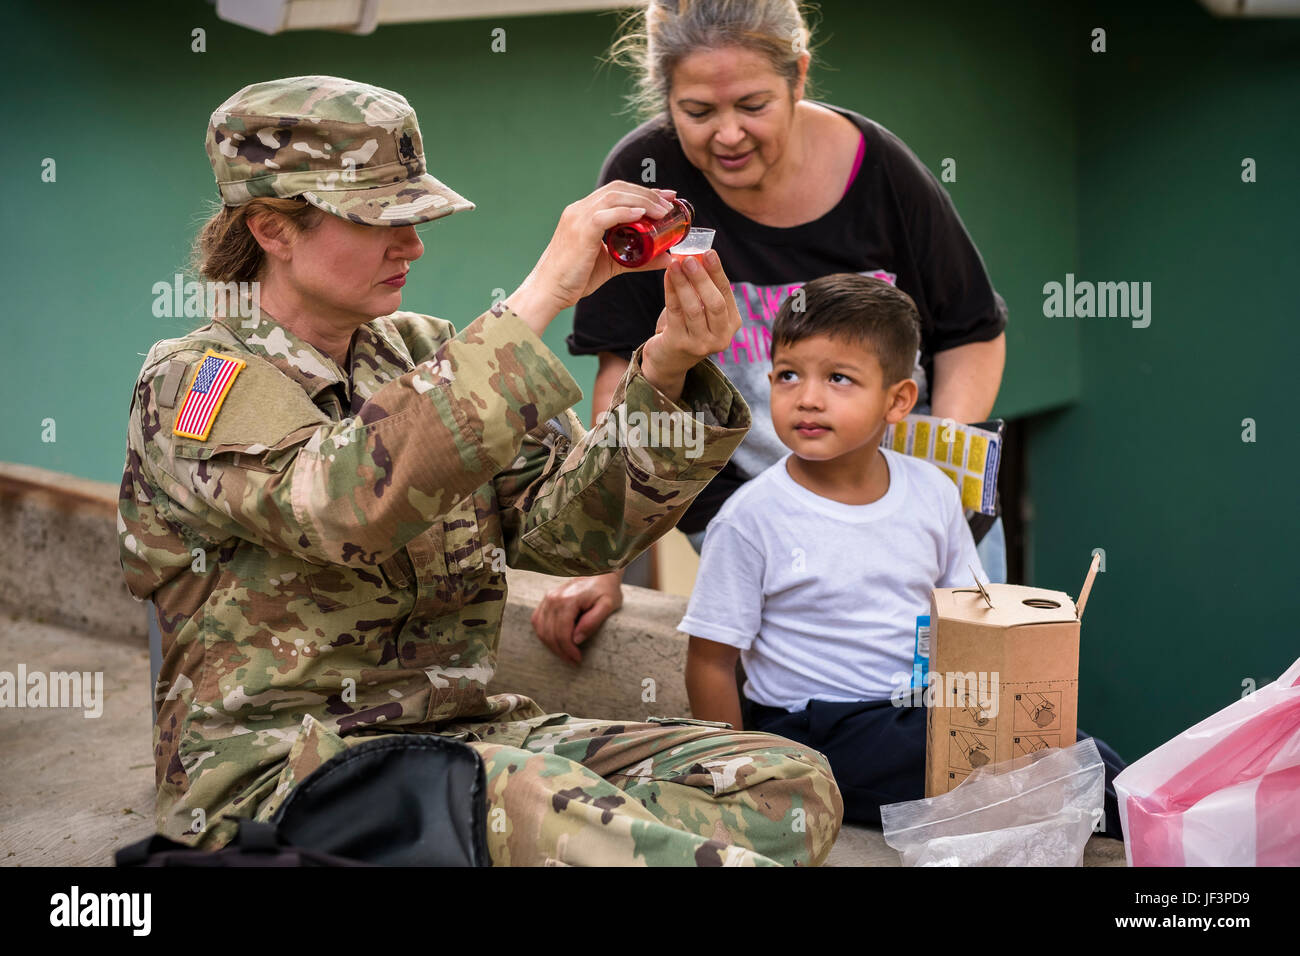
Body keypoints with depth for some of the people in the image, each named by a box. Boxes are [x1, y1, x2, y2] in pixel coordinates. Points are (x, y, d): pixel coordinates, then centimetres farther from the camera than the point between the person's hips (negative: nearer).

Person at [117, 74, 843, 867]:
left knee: (789, 784, -13)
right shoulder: (195, 385, -6)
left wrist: (665, 374, -15)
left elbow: (574, 526, 1)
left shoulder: (420, 354, 12)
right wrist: (543, 294, -27)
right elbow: (356, 502, -28)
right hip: (276, 764, -6)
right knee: (531, 802, -39)